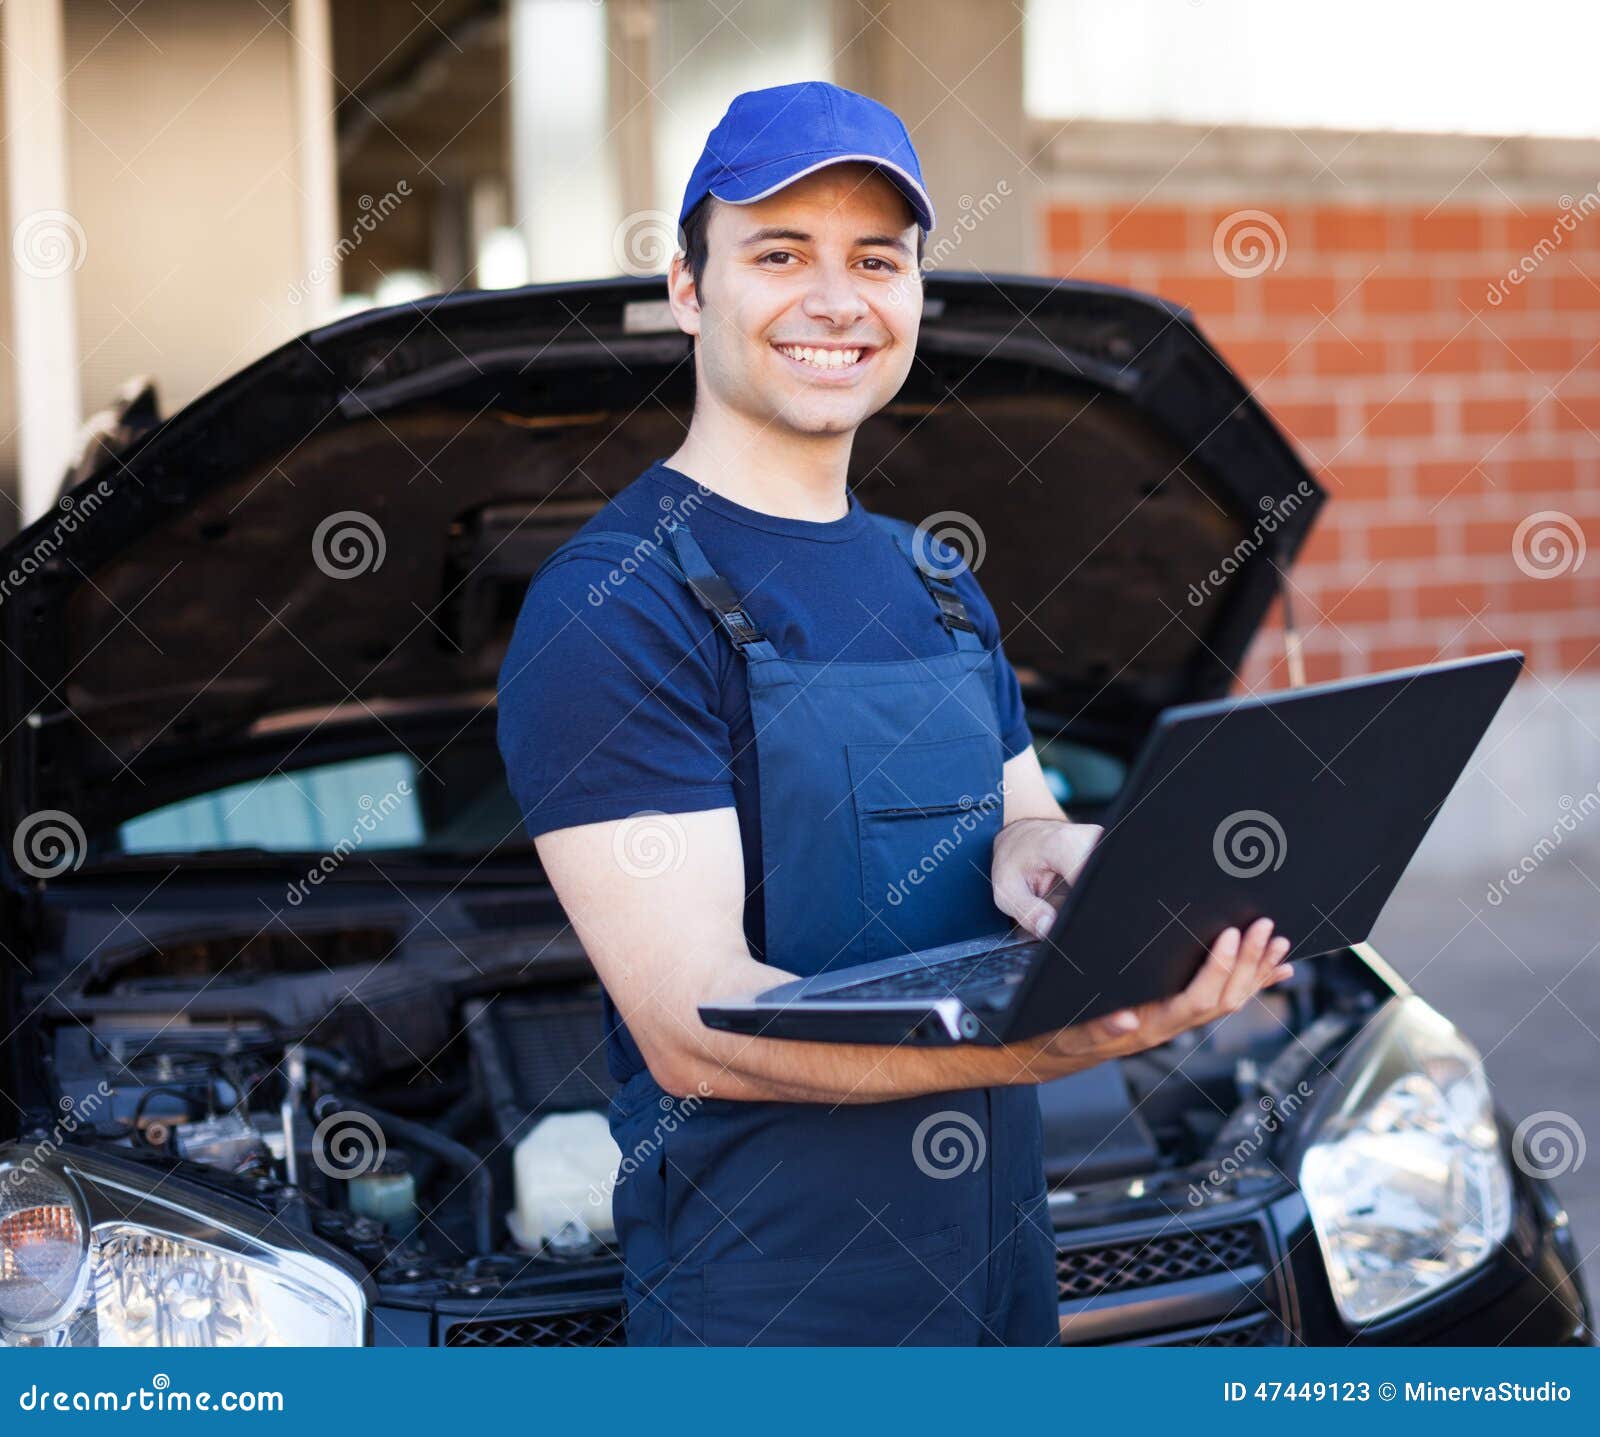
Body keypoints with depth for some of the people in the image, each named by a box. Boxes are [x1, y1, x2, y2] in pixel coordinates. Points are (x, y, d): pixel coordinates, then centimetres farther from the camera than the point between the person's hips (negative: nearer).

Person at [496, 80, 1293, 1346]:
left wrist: (1043, 857, -9)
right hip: (767, 1303, -7)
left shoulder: (939, 585, 12)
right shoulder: (607, 609, -15)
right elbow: (693, 1027, -21)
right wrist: (1054, 1037, -33)